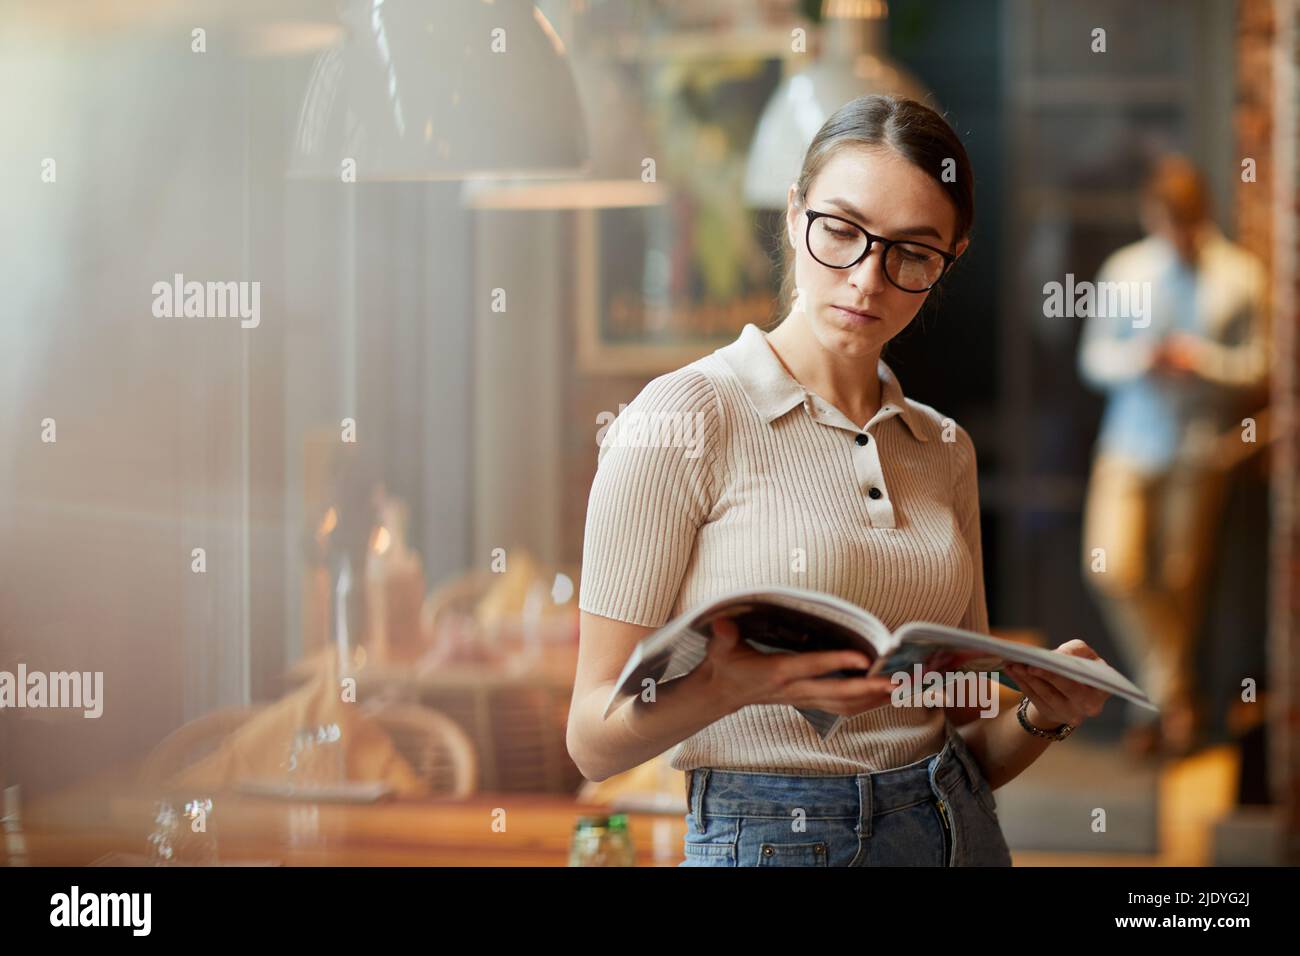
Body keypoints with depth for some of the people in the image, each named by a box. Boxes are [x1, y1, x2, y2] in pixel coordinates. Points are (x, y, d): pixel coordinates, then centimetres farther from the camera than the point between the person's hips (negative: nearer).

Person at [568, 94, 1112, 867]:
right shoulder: (682, 418, -8)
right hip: (770, 839, -5)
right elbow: (595, 739, -12)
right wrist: (728, 685, -30)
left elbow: (968, 744, 12)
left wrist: (1044, 714, -8)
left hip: (960, 833, 5)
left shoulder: (945, 450, 9)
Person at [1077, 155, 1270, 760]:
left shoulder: (1240, 276, 1)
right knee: (1111, 568, -13)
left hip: (1199, 446, -1)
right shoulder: (1124, 270, 6)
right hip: (1129, 441, 1)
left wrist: (1202, 361, -16)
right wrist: (1140, 358, -14)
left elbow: (1257, 367, 3)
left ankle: (1162, 706, 21)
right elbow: (1094, 357, 7)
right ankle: (1177, 697, 1)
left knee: (1181, 579, 3)